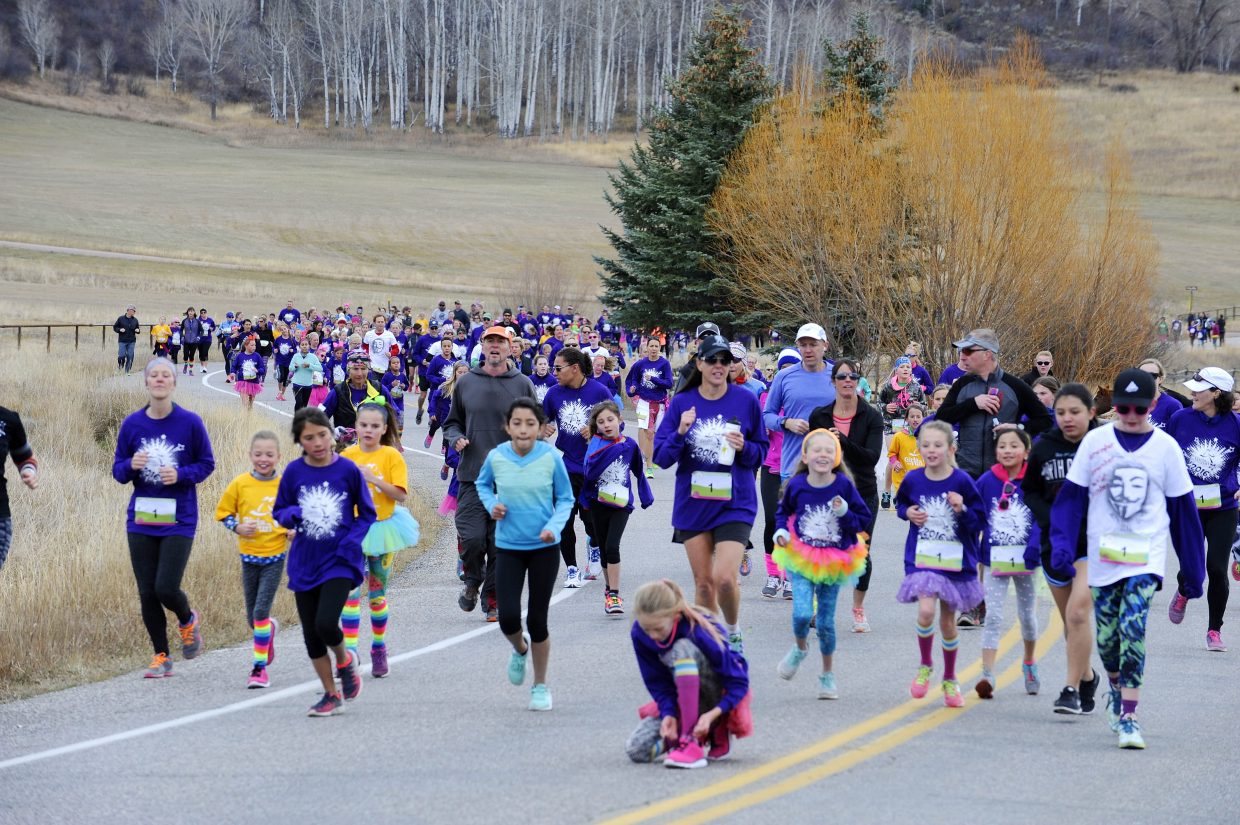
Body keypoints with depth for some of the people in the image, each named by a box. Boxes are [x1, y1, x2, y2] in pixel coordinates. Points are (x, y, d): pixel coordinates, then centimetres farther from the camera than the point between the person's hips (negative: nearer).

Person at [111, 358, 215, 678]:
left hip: (179, 520, -3)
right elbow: (118, 471, 6)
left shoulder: (190, 422, -5)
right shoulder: (132, 424, 1)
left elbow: (207, 463, 3)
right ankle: (161, 657, 21)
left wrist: (180, 475, -15)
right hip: (141, 520, 3)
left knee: (166, 589, -11)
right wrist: (131, 466, -17)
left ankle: (188, 620, 25)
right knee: (147, 594, 4)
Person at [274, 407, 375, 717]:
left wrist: (352, 542, -15)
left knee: (326, 623, -20)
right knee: (311, 634, 7)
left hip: (340, 561, -3)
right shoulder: (294, 471, -2)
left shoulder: (348, 469, -7)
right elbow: (279, 511, 8)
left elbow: (367, 514, 1)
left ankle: (345, 661, 14)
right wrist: (292, 515, -15)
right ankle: (331, 695, 24)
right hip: (305, 564, 3)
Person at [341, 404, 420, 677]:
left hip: (381, 529, -1)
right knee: (350, 590, -11)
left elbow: (401, 495, -15)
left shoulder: (391, 456, -7)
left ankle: (379, 648, 27)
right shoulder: (347, 456, -1)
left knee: (378, 592, 11)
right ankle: (349, 650, -12)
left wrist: (374, 479, -23)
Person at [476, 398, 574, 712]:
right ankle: (520, 650, 30)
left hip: (544, 548, -1)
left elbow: (565, 498, 0)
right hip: (508, 547, 1)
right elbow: (482, 484, 14)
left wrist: (554, 526, -17)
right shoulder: (496, 457, -8)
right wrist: (492, 504, -6)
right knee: (508, 618, -8)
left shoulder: (551, 458, -12)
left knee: (537, 620, 4)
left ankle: (540, 686, 23)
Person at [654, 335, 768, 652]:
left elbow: (761, 450, 8)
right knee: (703, 583, 8)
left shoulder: (746, 400, -1)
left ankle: (734, 633, 12)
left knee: (725, 578, -15)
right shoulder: (681, 403, 1)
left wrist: (744, 447, -13)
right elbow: (661, 457, 0)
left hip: (734, 503, -2)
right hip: (693, 504, 2)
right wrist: (680, 432, -17)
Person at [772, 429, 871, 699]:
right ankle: (800, 648, 17)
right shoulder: (796, 485, -8)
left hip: (833, 562, 0)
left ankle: (828, 674, 27)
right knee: (802, 614, -18)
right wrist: (781, 531, -5)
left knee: (826, 621, 7)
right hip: (801, 557, 0)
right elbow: (783, 512, 12)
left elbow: (863, 519, -2)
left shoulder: (843, 485, -12)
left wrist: (844, 513, -20)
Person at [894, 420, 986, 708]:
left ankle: (950, 680, 31)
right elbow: (900, 503, 18)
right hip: (922, 559, 0)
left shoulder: (962, 481, -9)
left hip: (956, 562, 0)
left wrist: (962, 509, -22)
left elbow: (980, 522, -4)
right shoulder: (913, 479, -3)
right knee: (926, 611, -21)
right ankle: (925, 666, 5)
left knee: (948, 622, 11)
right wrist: (907, 513, -3)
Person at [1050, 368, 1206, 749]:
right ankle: (1116, 689, 39)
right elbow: (1071, 496, 1)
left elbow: (1183, 510, 6)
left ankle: (1129, 717, -16)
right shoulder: (1095, 442, 0)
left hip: (1145, 559, -2)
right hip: (1102, 556, 2)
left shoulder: (1166, 447, 0)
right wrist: (1062, 544, -13)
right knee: (1107, 638, 8)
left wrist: (1193, 571, 8)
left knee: (1133, 630, -18)